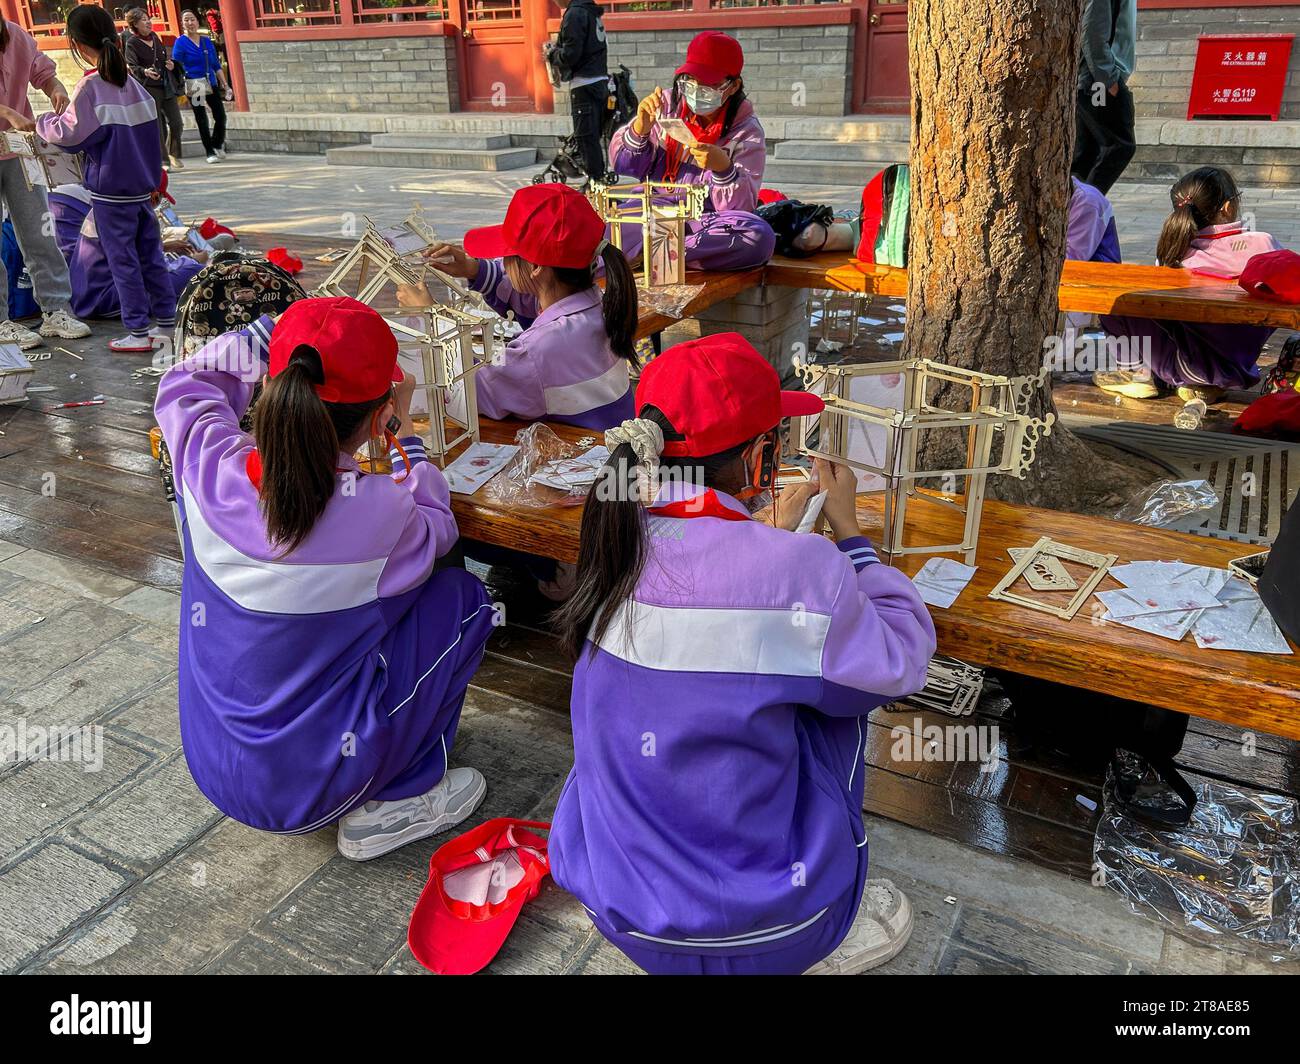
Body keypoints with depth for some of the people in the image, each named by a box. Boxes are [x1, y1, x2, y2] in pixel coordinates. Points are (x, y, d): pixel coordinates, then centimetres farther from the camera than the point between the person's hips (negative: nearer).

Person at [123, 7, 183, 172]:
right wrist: (145, 72, -34)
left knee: (176, 123, 3)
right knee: (157, 127, -3)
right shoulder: (131, 43, -6)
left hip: (166, 86, 5)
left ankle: (173, 154, 23)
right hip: (148, 88, -5)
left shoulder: (154, 37, 12)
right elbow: (132, 66, -14)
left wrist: (171, 63, 3)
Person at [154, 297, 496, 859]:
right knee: (462, 596, 4)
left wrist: (273, 331, 11)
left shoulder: (210, 472, -18)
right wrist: (403, 431, 5)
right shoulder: (380, 515, -29)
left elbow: (182, 383, 7)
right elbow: (436, 531, -2)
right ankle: (398, 802, 10)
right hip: (315, 786, -5)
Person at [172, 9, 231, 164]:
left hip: (211, 83, 4)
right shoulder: (180, 43, -3)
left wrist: (225, 85, 9)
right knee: (201, 120, 1)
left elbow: (216, 65, 13)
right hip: (193, 86, -4)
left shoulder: (207, 41, 9)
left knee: (221, 116, 1)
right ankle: (210, 152, 10)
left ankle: (217, 145, 25)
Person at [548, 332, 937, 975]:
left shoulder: (615, 543, -8)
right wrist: (847, 530, 2)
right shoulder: (797, 574, -25)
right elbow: (900, 667, -6)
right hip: (747, 932, -5)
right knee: (838, 678, 13)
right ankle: (823, 941, 23)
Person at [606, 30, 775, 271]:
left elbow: (739, 207, -9)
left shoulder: (747, 132, -2)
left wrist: (723, 168, -28)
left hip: (706, 220, 1)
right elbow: (622, 165, 9)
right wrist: (640, 128, -10)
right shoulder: (669, 105, 5)